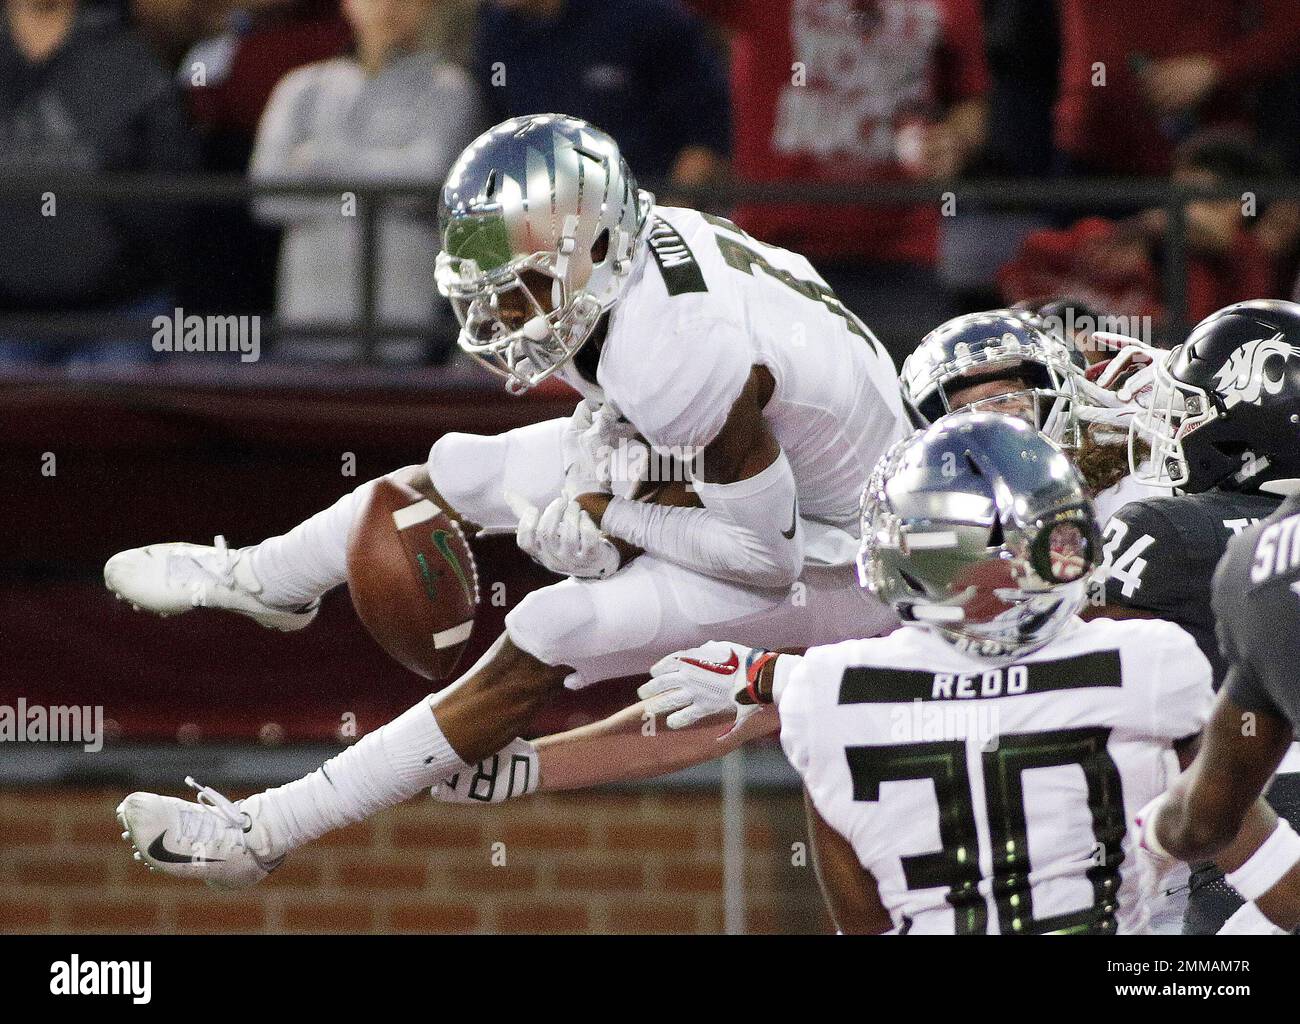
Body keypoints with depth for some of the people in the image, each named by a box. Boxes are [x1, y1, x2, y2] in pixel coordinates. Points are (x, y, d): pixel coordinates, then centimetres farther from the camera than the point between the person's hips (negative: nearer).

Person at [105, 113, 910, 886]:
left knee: (539, 651, -19)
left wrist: (608, 518, -20)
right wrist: (597, 456, -15)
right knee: (456, 474, 14)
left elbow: (770, 554, -29)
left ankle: (262, 836, -10)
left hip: (828, 560, -9)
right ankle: (260, 580, 44)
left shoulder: (684, 356, -39)